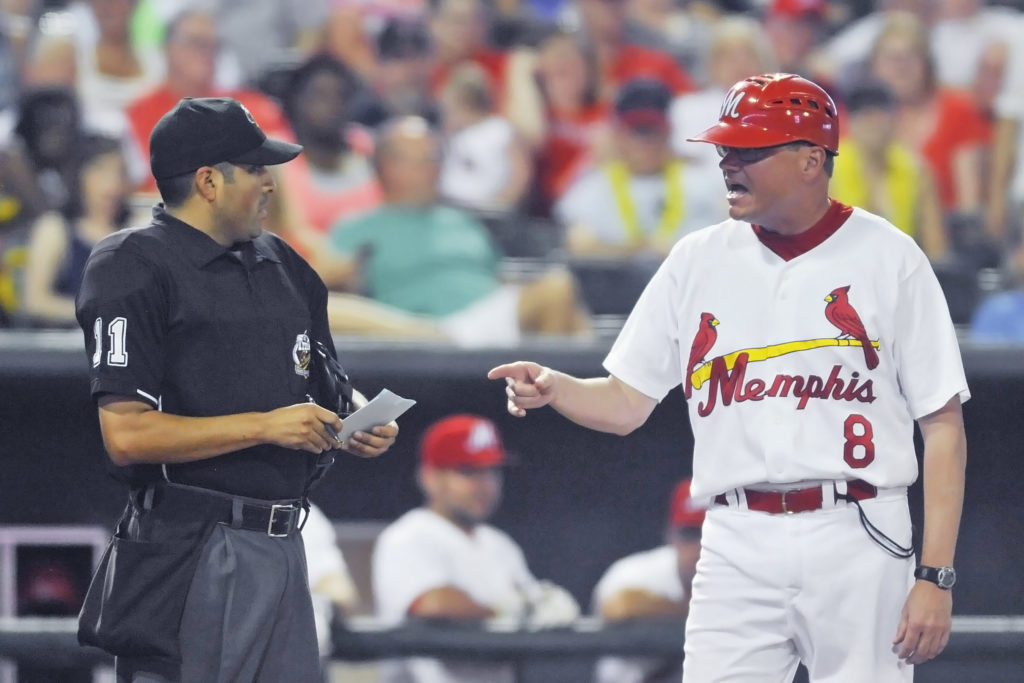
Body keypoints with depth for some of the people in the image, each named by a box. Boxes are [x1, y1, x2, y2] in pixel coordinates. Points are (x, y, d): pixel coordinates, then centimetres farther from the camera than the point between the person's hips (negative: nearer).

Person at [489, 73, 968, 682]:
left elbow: (943, 426, -1)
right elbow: (624, 404, 12)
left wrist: (936, 577, -8)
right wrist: (553, 387, -11)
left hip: (858, 545, -3)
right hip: (737, 549, 3)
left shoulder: (887, 258, 1)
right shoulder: (698, 261, 11)